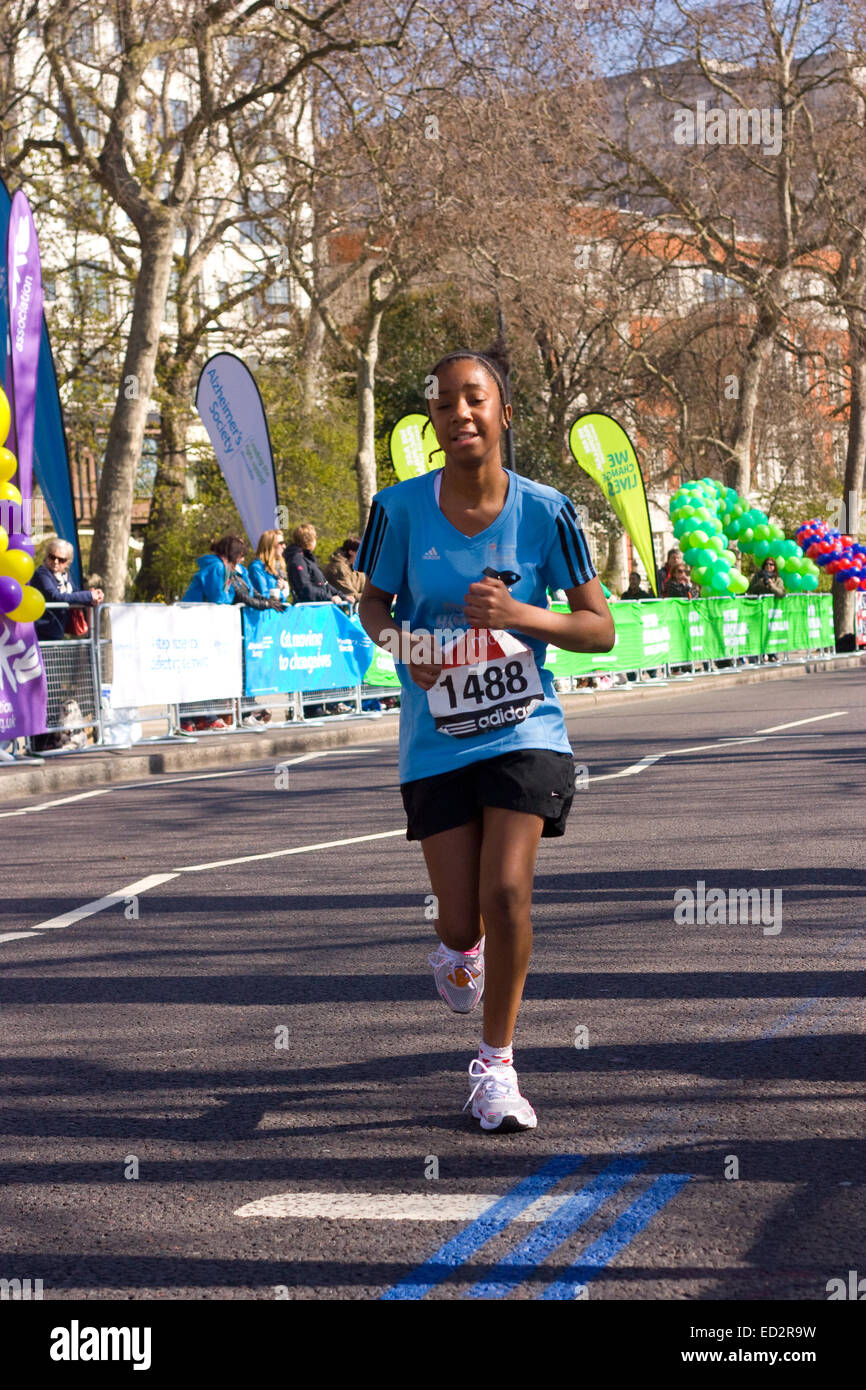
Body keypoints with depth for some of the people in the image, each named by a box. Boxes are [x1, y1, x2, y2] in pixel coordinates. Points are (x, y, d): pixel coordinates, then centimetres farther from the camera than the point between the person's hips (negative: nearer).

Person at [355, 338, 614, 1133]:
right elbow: (373, 602, 10)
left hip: (524, 731, -1)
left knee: (506, 892, -15)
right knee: (461, 918, 3)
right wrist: (402, 642, -13)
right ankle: (461, 948, 45)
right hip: (436, 741, 1)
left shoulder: (544, 511, -8)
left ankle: (496, 1066, 4)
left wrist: (520, 615, -20)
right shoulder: (400, 508, -6)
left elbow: (600, 628, -3)